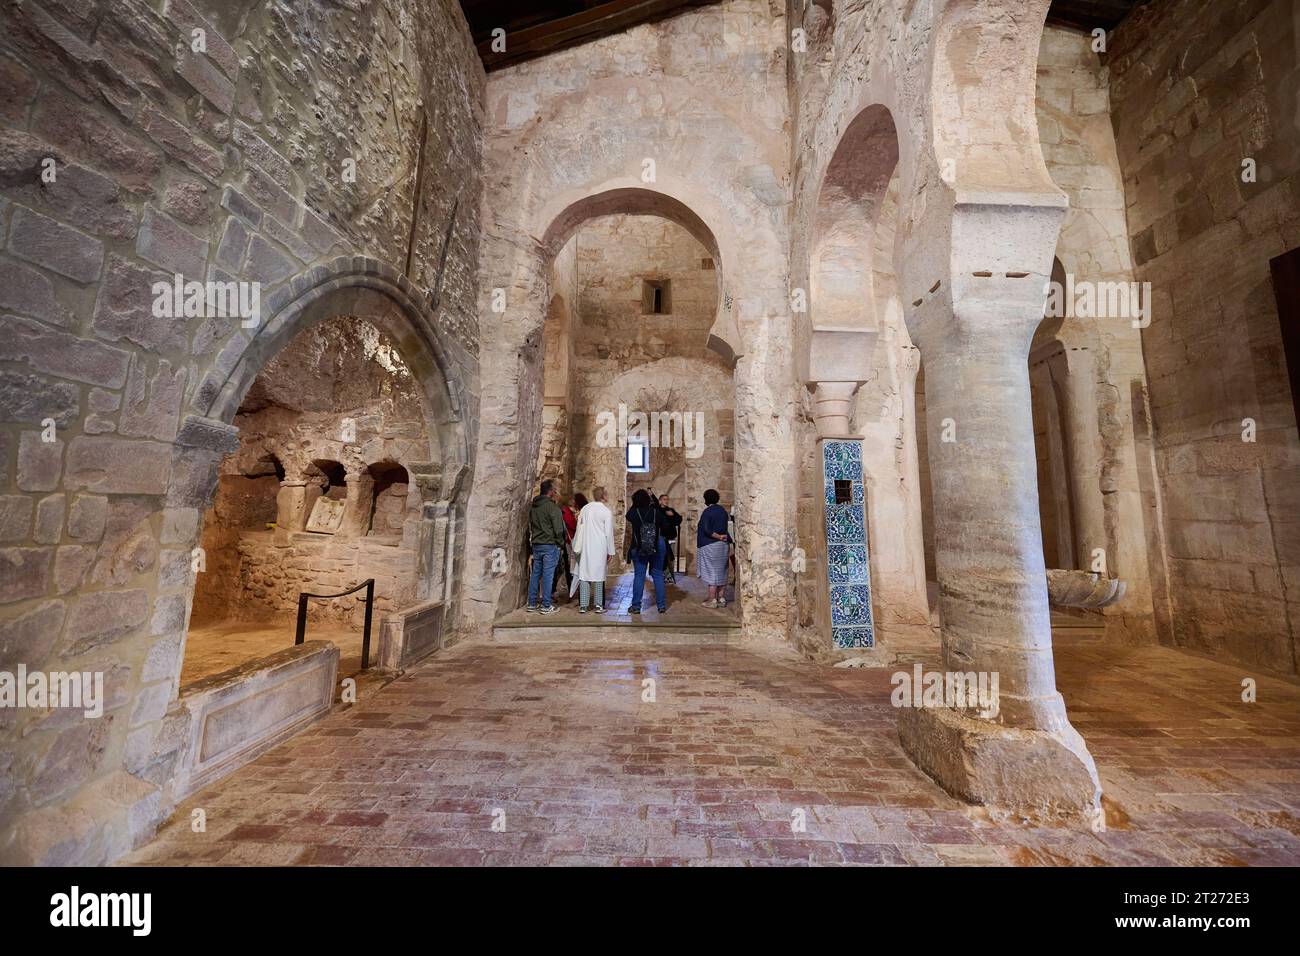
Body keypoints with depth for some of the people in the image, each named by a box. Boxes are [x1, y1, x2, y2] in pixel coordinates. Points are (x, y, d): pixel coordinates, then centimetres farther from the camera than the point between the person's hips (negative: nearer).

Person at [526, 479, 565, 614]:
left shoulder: (533, 507, 11)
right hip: (550, 545, -7)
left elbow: (530, 526, 17)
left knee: (535, 573, 13)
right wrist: (561, 544, -1)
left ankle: (531, 604, 19)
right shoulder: (553, 507, -13)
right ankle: (546, 606, 2)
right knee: (548, 575, -2)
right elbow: (558, 529, -13)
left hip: (536, 544, 7)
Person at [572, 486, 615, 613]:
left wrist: (577, 548, 13)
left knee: (584, 574, 6)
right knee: (598, 574, 4)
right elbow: (609, 533, -6)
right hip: (600, 548, -3)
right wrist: (610, 551, 2)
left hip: (585, 547, 3)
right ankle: (599, 605, 8)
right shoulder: (607, 511, -8)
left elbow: (579, 528, 7)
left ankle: (583, 605, 8)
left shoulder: (584, 508, 4)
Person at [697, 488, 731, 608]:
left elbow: (706, 530, -20)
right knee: (721, 572, 11)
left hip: (710, 545, -7)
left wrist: (718, 537, -12)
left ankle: (712, 600, 3)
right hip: (723, 545, 7)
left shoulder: (707, 511, -12)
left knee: (711, 572, -2)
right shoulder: (723, 510, 10)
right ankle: (722, 598, 16)